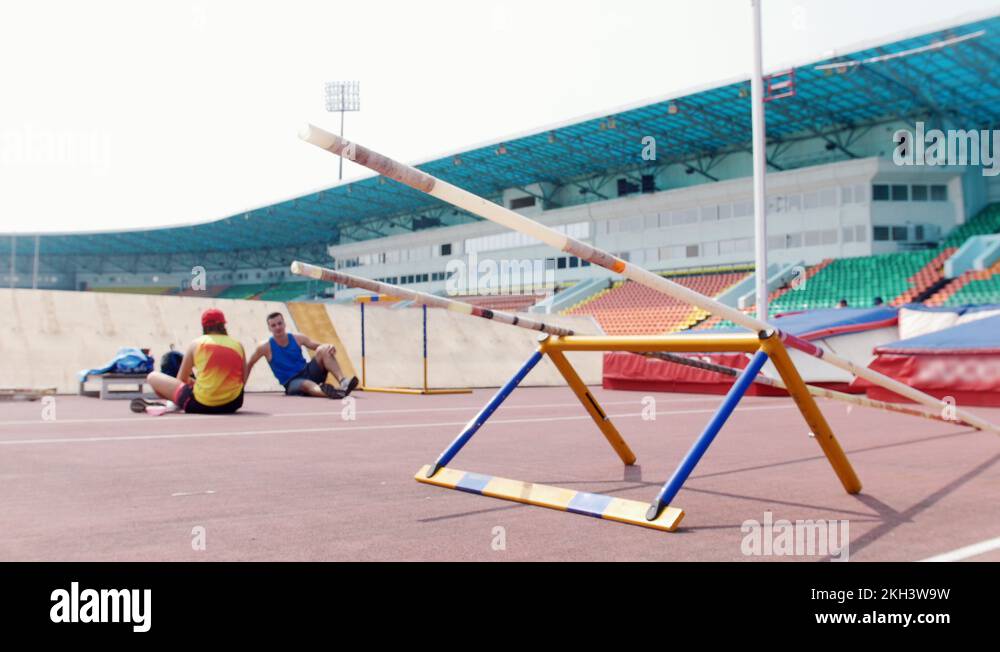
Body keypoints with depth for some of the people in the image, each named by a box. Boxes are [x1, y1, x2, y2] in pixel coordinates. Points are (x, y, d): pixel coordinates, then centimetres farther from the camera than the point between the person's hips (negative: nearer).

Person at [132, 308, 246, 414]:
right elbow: (243, 379, 7)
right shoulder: (238, 345, 7)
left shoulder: (196, 344, 3)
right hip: (232, 404, 1)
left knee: (153, 377, 15)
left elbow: (181, 380, 7)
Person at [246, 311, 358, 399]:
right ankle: (329, 392, -76)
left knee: (323, 349, -21)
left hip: (307, 372, 4)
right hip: (291, 383, -4)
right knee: (306, 384, -41)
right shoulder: (265, 347, -5)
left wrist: (330, 348, -16)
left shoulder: (297, 338, 3)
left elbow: (318, 346, 7)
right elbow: (249, 365, 7)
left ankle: (343, 382, -40)